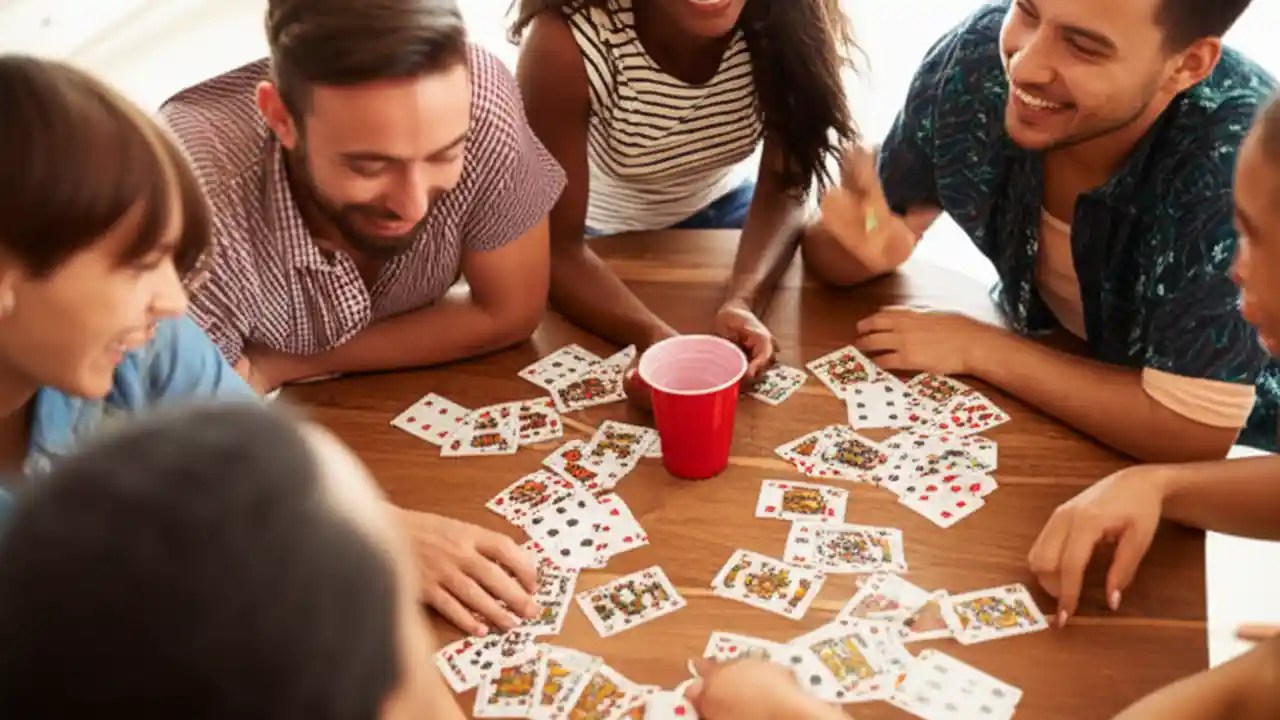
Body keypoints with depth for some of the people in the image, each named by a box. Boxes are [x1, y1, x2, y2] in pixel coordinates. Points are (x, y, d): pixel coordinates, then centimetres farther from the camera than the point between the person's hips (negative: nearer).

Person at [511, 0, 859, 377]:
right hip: (601, 229, -2)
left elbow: (783, 190, -19)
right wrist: (656, 337, -47)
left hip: (718, 205, 2)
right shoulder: (568, 42, -35)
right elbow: (557, 246, -29)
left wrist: (743, 302, -39)